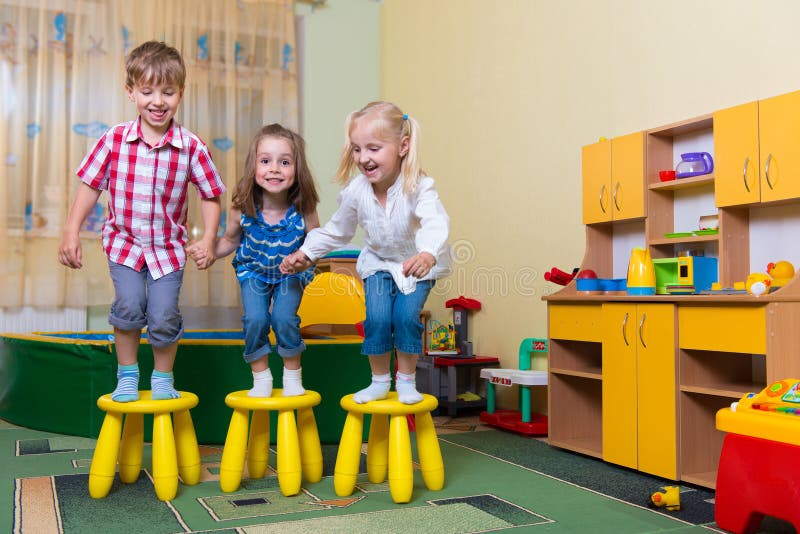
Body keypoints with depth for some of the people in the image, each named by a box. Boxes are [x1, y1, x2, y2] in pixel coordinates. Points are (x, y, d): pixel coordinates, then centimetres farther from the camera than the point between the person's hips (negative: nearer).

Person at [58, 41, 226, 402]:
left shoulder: (191, 147, -10)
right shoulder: (114, 140, -8)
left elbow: (210, 195, -2)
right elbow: (90, 186, -1)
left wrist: (208, 238, -11)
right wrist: (71, 232, -4)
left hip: (168, 246, 0)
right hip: (123, 240, 0)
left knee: (164, 316, -4)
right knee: (129, 305, -14)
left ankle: (163, 377, 23)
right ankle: (127, 374, 11)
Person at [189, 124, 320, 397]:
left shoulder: (303, 209, -28)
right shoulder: (242, 207, -24)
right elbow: (230, 240, -4)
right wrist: (208, 251, -21)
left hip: (291, 274, -1)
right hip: (253, 270, 1)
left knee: (284, 318, -16)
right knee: (255, 319, -14)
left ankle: (292, 375, 13)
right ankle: (261, 377, 13)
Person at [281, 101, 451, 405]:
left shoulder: (419, 187, -30)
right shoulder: (356, 192, -17)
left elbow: (435, 224, -49)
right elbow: (337, 231, 2)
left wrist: (428, 254, -69)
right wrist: (306, 253, -4)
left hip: (418, 265, -3)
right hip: (378, 262, 3)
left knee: (406, 316, -17)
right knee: (377, 318, -12)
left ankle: (406, 380, 9)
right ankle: (380, 381, 12)